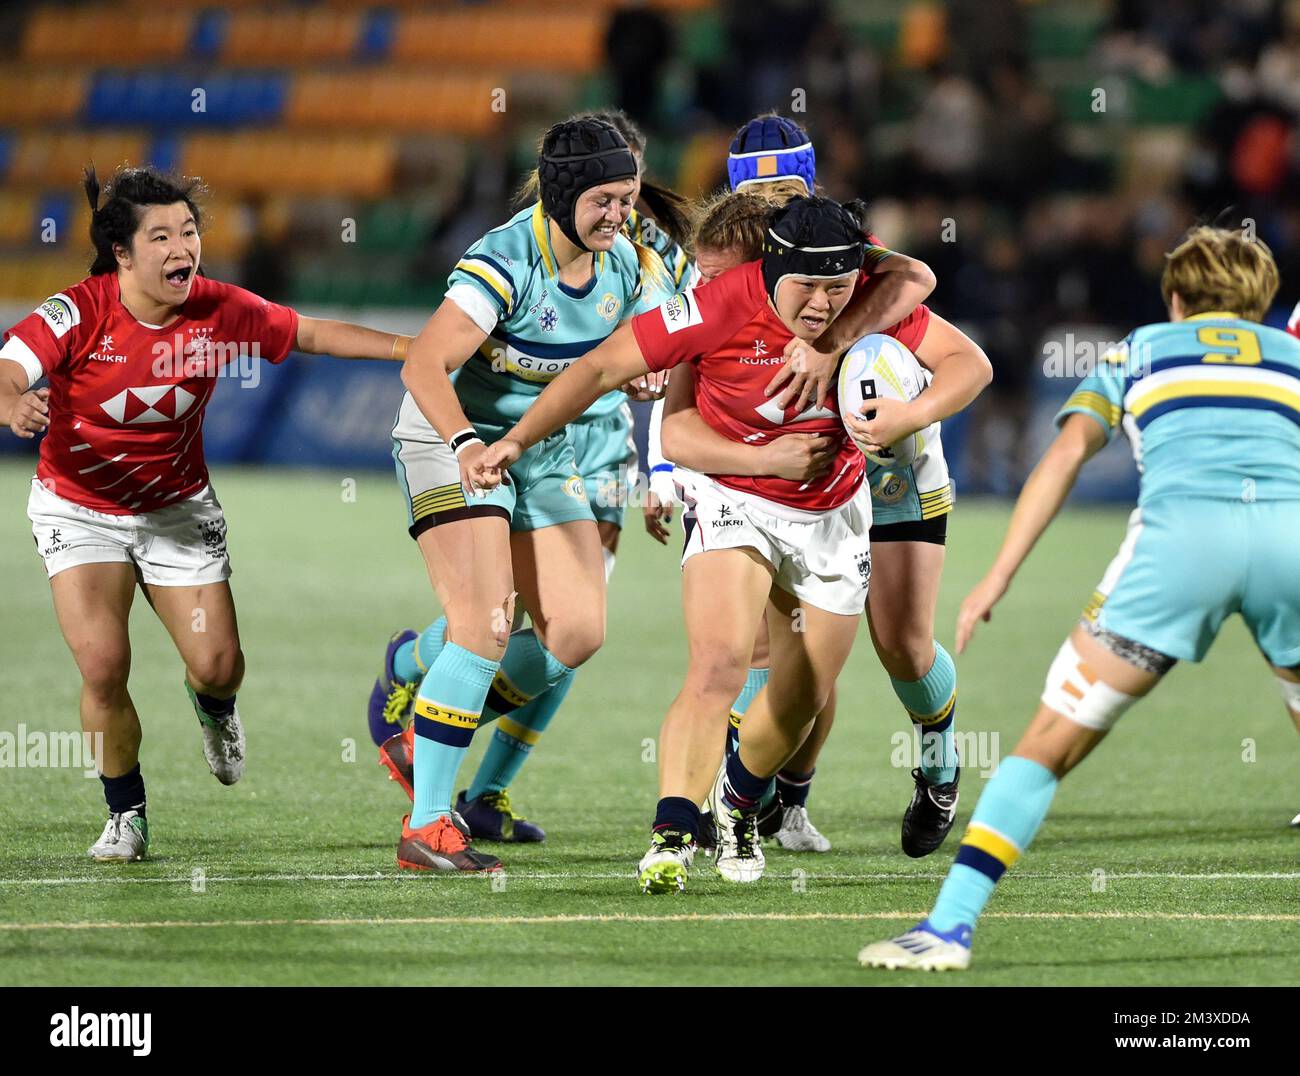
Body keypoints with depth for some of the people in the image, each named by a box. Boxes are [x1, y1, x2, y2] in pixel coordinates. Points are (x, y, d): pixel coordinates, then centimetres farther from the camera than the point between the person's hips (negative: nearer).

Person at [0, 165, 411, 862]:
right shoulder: (80, 313, -22)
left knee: (218, 665, -4)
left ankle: (213, 706, 38)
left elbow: (312, 334, 1)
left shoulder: (221, 312, -13)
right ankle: (126, 816, 7)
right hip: (79, 509, -2)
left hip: (177, 509, 2)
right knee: (102, 665, -17)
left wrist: (412, 348, -6)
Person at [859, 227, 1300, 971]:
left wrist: (999, 576, 10)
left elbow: (1067, 451, 14)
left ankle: (951, 924, -4)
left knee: (1049, 743, 5)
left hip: (1181, 526, -1)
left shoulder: (1143, 349, 29)